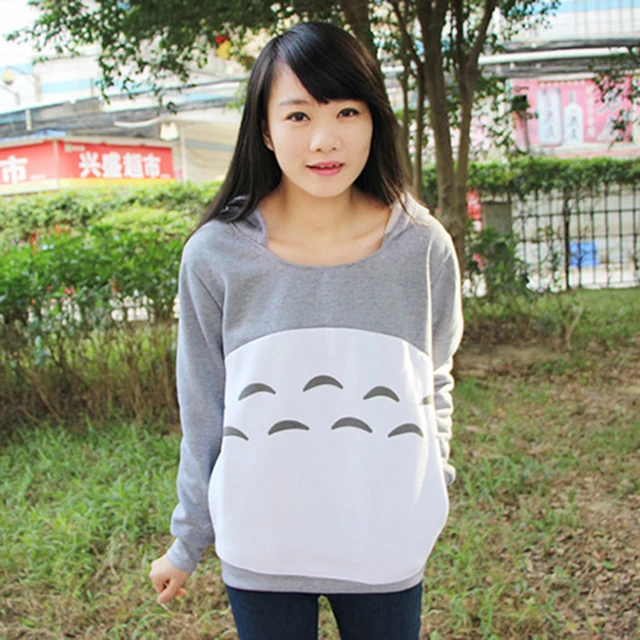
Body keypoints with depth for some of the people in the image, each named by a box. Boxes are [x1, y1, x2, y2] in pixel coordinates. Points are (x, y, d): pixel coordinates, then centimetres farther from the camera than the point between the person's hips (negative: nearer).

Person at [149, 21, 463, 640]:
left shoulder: (424, 249, -7)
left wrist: (430, 485, 7)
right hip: (259, 554, 0)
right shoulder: (215, 255, -10)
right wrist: (187, 542, 6)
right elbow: (203, 416, 0)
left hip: (387, 549, 1)